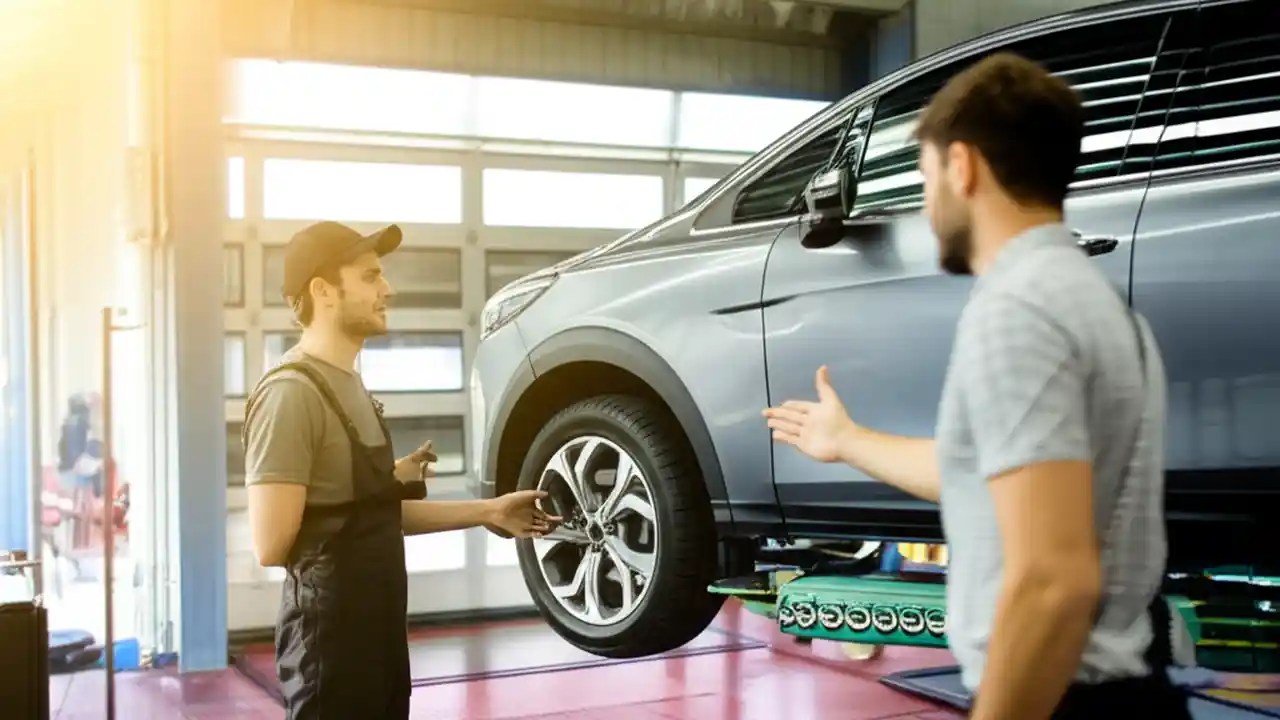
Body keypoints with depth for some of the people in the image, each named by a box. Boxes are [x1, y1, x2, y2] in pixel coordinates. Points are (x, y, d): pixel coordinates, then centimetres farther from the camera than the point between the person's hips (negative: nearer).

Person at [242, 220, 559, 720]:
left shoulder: (348, 384, 12)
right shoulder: (292, 392, -19)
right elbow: (272, 546, -23)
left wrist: (487, 512, 10)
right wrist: (395, 480, -8)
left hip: (378, 627, 9)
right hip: (330, 632, -9)